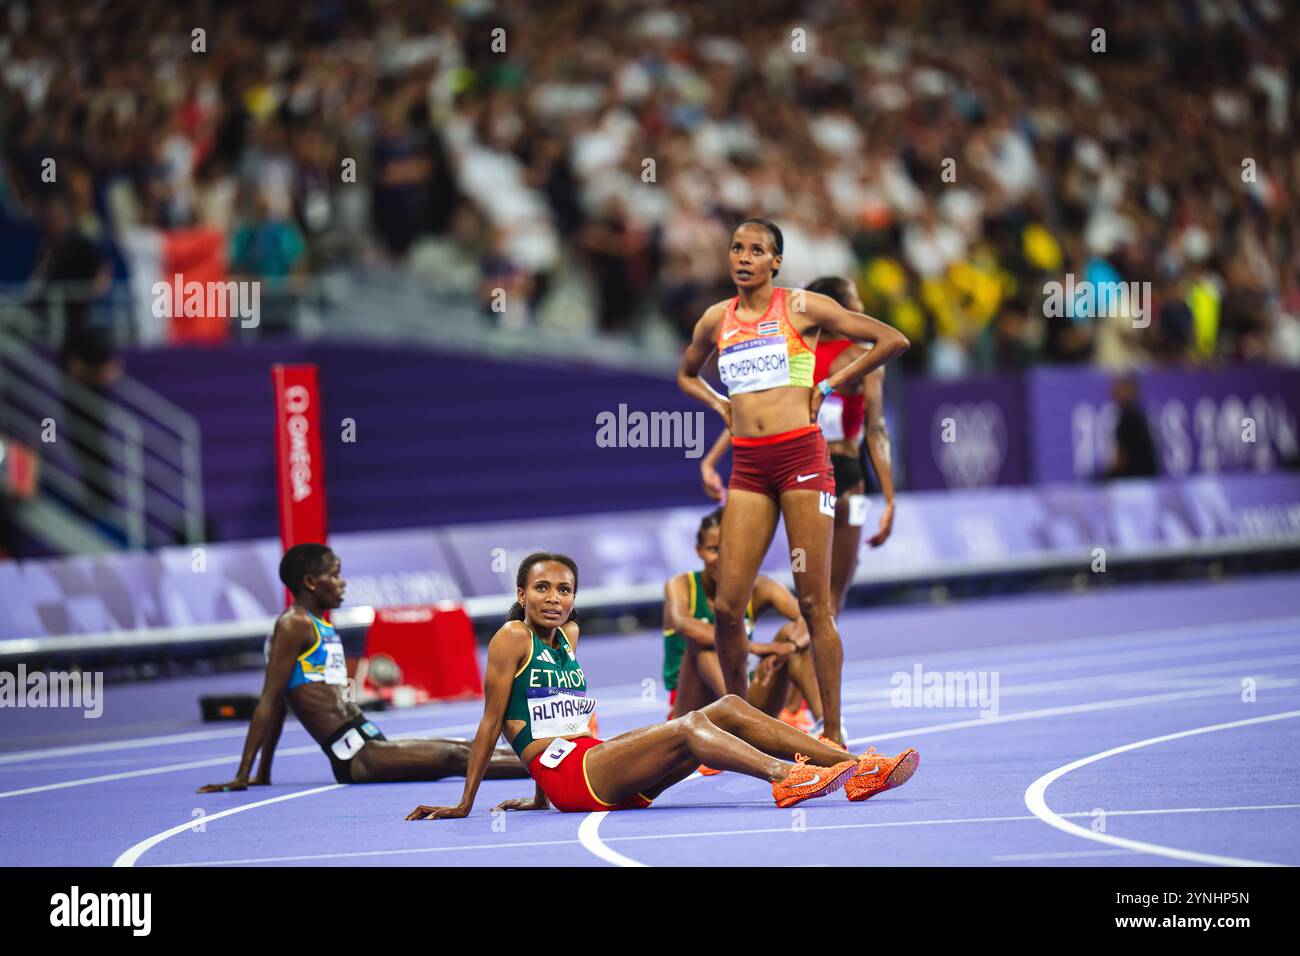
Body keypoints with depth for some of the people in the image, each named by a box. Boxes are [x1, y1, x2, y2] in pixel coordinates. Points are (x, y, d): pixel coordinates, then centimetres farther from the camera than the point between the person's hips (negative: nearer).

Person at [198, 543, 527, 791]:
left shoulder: (324, 627, 19)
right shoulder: (294, 625, -9)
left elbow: (280, 705, 22)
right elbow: (270, 702, -11)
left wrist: (263, 774, 22)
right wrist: (242, 777, -12)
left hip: (369, 743, 9)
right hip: (354, 758, -9)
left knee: (465, 749, 9)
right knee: (453, 758, -14)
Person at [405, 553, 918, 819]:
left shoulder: (567, 636, 20)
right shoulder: (513, 639, -3)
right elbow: (492, 721, -4)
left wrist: (541, 797, 27)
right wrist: (464, 805, -3)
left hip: (596, 759, 8)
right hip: (565, 775, -8)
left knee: (727, 710, -4)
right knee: (685, 729, -28)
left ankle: (857, 770, -13)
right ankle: (788, 778, -51)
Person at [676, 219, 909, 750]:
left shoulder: (801, 307, 1)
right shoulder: (716, 319, 13)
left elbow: (893, 340, 1)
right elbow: (687, 374, 34)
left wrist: (828, 386, 0)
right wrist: (719, 404, 14)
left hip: (800, 456, -4)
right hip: (748, 466, 4)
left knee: (814, 602, -5)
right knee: (727, 605, -3)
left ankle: (833, 732, -1)